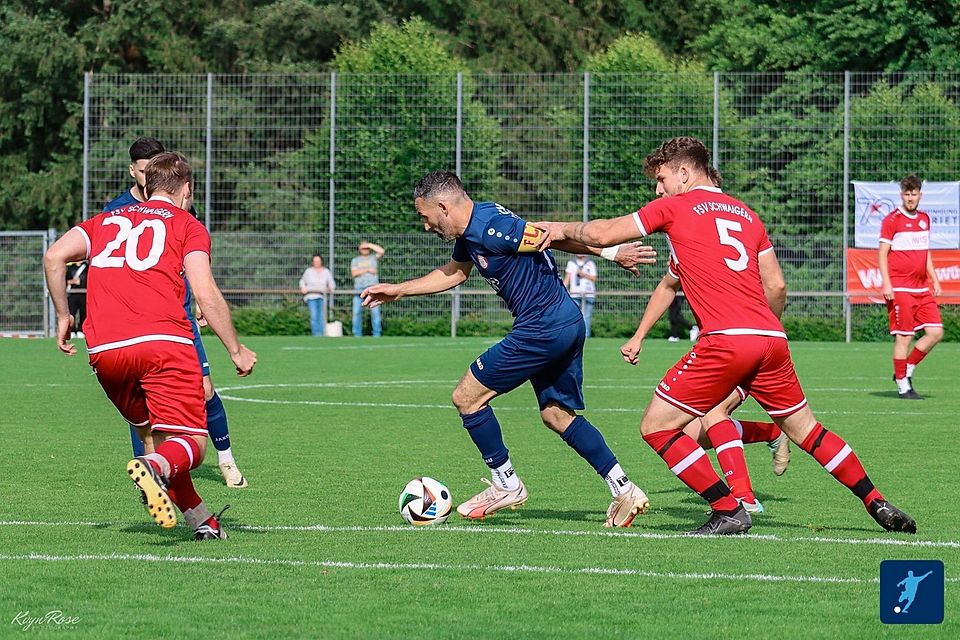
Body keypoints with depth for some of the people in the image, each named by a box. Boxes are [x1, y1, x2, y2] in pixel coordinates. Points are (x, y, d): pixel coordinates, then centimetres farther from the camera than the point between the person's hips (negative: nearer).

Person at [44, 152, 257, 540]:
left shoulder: (105, 221, 25)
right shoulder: (186, 225, 14)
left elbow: (54, 257, 9)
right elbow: (206, 294, 1)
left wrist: (63, 316, 18)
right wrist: (236, 351, 6)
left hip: (103, 352, 4)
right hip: (163, 341, -4)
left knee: (155, 439, 21)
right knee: (191, 445, -5)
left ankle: (199, 520, 16)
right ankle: (155, 468, -38)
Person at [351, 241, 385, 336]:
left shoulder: (373, 258, 14)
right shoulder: (355, 260, 18)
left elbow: (381, 251, -6)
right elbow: (354, 273, 2)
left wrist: (369, 245, 2)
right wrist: (367, 270, -6)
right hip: (359, 288, 2)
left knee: (375, 311, -9)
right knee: (357, 312, -4)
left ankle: (377, 334, -7)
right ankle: (357, 334, 0)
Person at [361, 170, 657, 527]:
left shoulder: (490, 227, -19)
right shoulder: (469, 232, 11)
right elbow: (455, 272, 31)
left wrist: (613, 254, -13)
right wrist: (399, 290, 32)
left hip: (542, 329, -10)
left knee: (467, 397, -1)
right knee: (556, 414, 17)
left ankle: (505, 485, 8)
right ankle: (623, 490, 14)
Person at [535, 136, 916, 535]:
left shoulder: (675, 207, 6)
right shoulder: (745, 213, 22)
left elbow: (602, 234, 8)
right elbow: (776, 286, 20)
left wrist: (564, 229, 26)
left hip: (726, 339, -7)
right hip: (771, 338, 7)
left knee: (656, 426, 2)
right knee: (804, 428, 20)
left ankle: (728, 511, -4)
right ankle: (877, 504, 17)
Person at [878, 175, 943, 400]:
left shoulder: (924, 219, 15)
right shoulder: (892, 220, -5)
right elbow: (882, 253, -6)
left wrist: (934, 279, 18)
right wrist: (886, 283, -14)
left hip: (921, 289, 7)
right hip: (899, 289, -7)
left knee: (936, 332, 0)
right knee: (904, 337, -6)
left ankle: (907, 370, 14)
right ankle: (903, 385, 2)